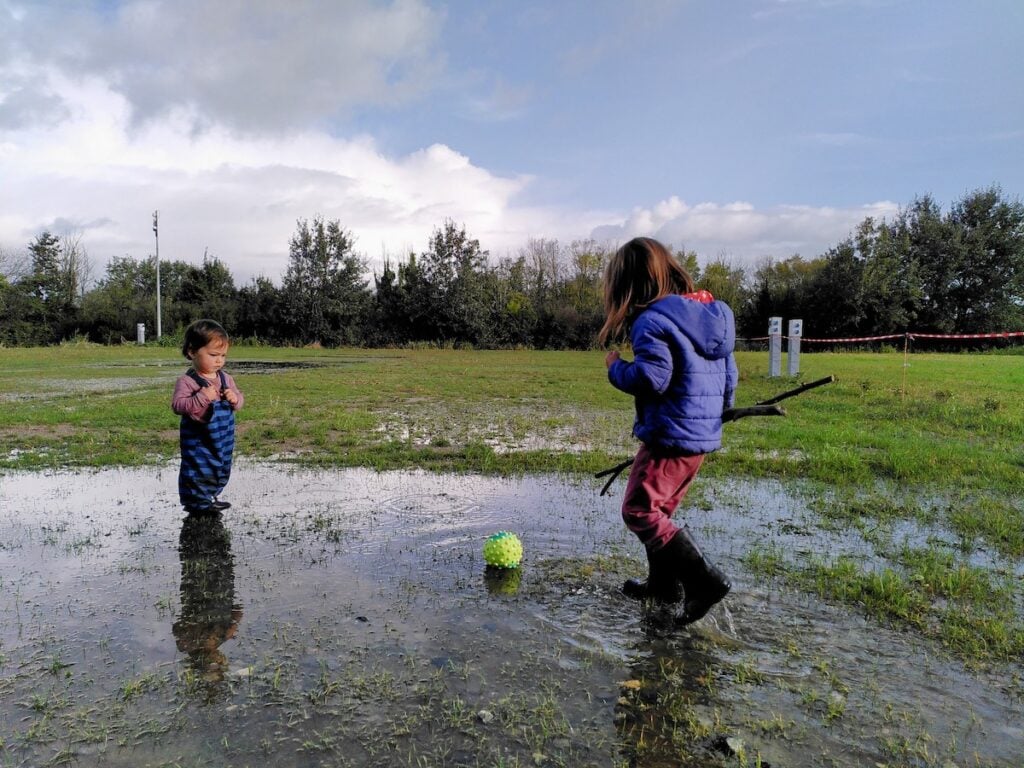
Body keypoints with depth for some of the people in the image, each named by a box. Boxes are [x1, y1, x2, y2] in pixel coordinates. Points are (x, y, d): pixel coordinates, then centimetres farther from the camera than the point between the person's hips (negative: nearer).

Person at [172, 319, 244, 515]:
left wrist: (235, 399, -12)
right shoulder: (187, 381, -14)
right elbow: (177, 405, -21)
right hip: (198, 440, -7)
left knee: (221, 470, 18)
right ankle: (197, 501, 15)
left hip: (223, 438, 7)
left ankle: (210, 496, 35)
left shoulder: (226, 379, 4)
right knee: (198, 469, -2)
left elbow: (240, 399, 11)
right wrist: (201, 397, -32)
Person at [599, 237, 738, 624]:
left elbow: (651, 378, -25)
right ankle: (665, 583, 30)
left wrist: (616, 367, -7)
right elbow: (729, 373, 17)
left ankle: (704, 580, -6)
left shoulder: (652, 321, -16)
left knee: (639, 510, -1)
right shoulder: (711, 313, 12)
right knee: (660, 508, 21)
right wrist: (720, 411, 31)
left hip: (669, 436, -10)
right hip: (704, 434, 10)